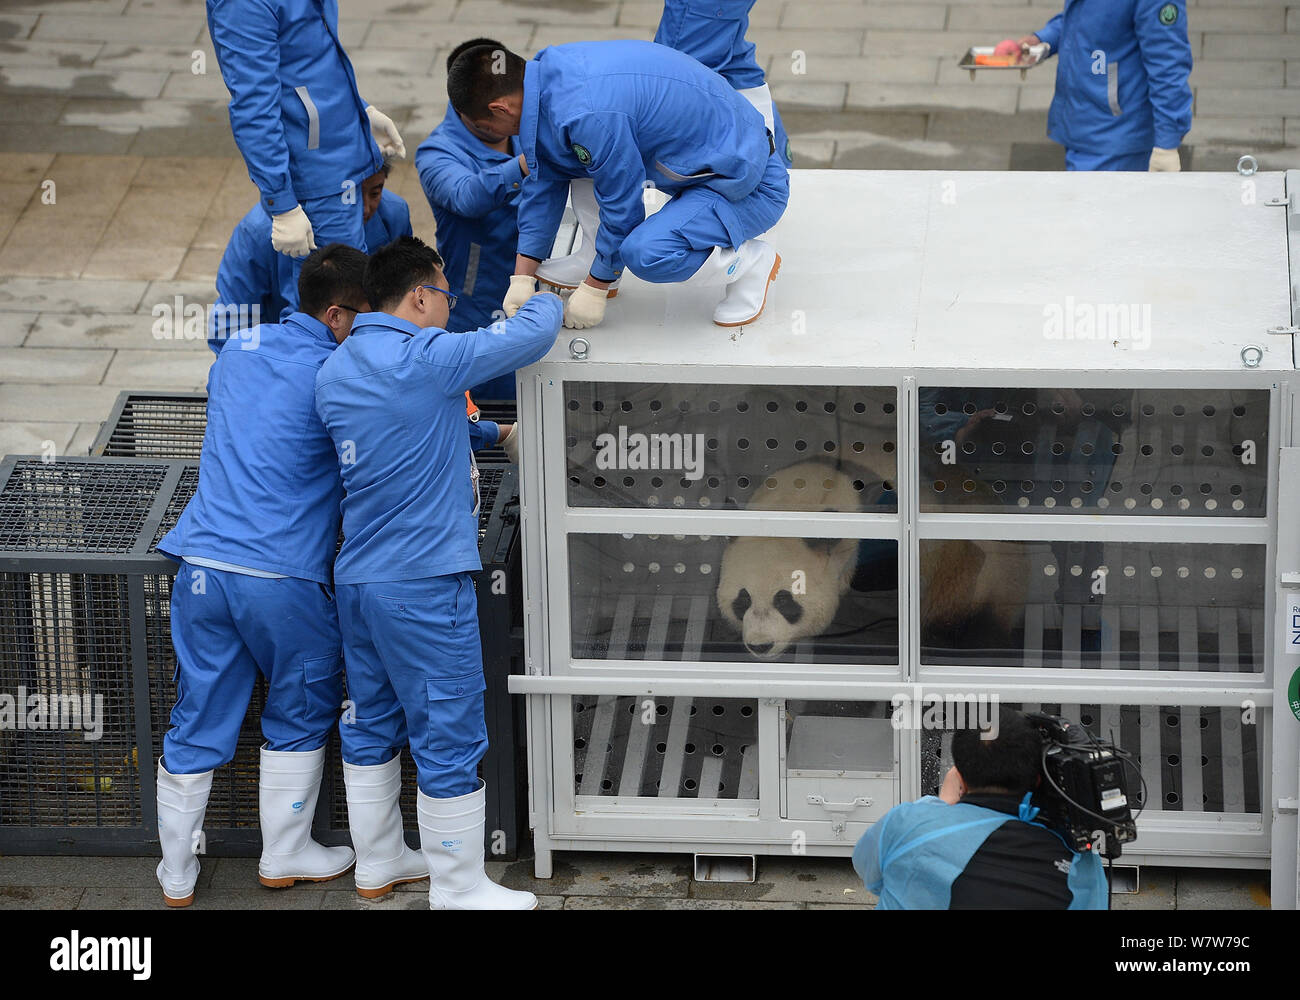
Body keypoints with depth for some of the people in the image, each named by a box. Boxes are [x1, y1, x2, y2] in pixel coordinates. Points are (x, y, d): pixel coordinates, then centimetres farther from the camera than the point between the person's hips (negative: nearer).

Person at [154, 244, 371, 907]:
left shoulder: (235, 356, 14)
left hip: (202, 568, 5)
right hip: (283, 576, -5)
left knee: (196, 726, 11)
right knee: (300, 718, 17)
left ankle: (177, 876, 19)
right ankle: (284, 856, 27)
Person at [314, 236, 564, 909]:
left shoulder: (332, 373, 8)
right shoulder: (429, 359, -16)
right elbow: (532, 335, -10)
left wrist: (479, 434, 22)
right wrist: (549, 302, 12)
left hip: (355, 579, 8)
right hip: (424, 581, -8)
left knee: (371, 729, 19)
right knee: (450, 741, 1)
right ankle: (459, 888, 8)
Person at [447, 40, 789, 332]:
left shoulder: (586, 115, -31)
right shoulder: (549, 68, -2)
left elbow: (622, 206, -20)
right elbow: (545, 180, 9)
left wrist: (595, 290, -7)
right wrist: (522, 277, 9)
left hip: (750, 187, -9)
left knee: (645, 253, -32)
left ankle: (752, 263, -6)